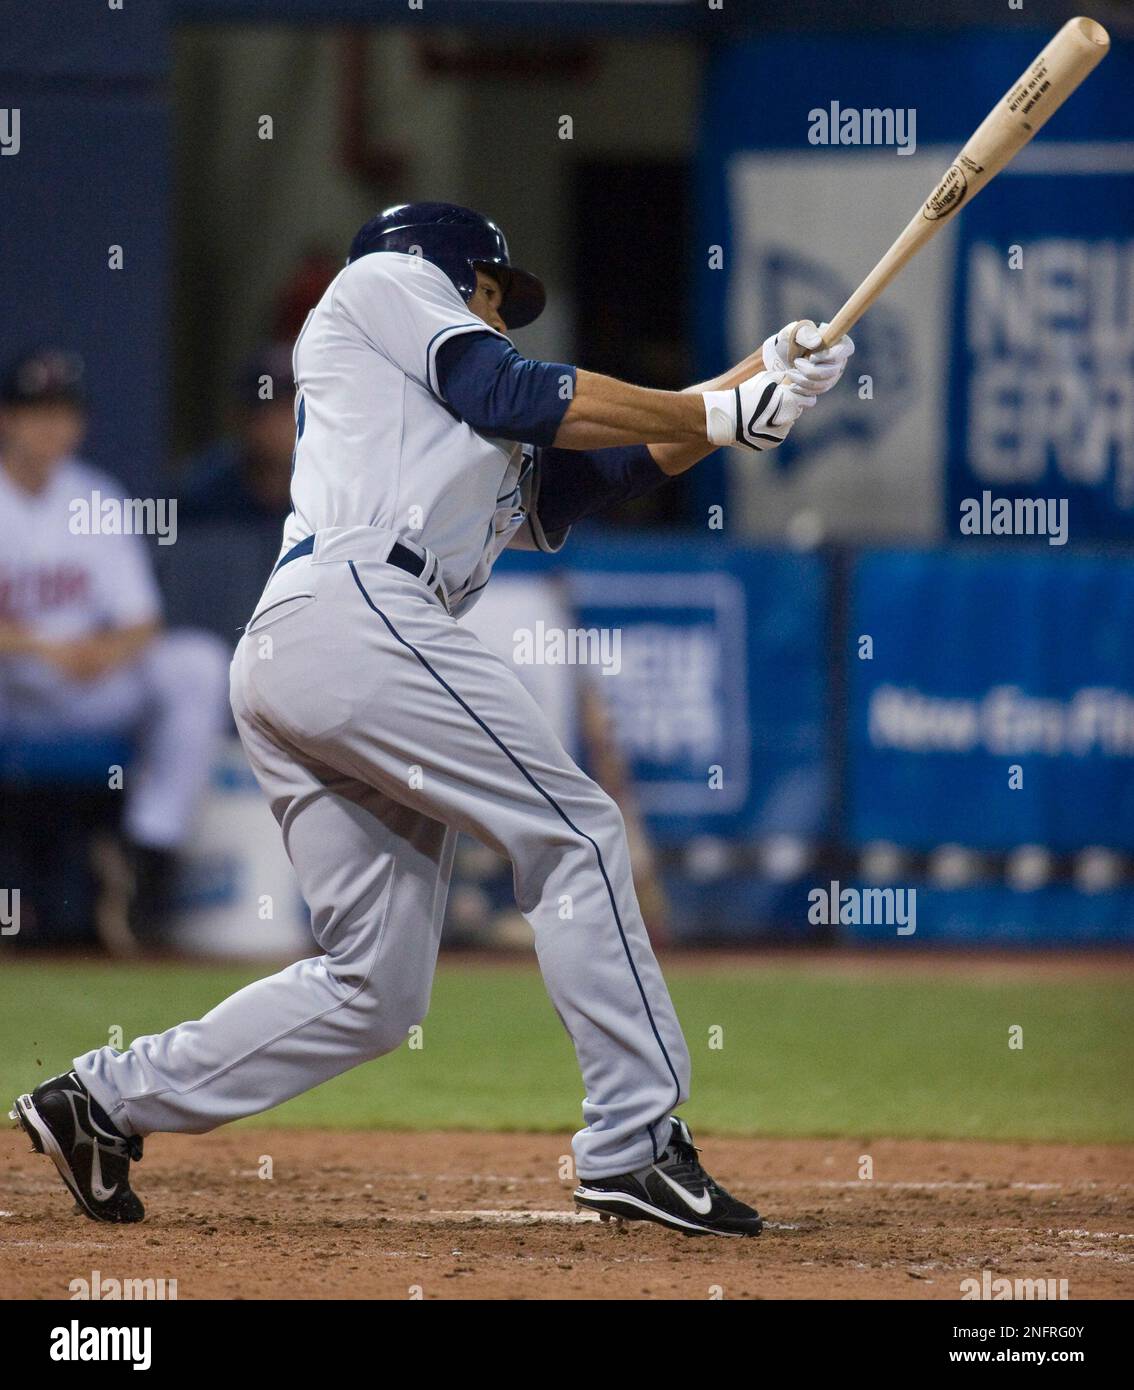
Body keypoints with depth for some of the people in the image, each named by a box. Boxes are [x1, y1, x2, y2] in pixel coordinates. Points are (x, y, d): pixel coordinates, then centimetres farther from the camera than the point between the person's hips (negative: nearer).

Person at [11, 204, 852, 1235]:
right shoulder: (388, 279, 16)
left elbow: (609, 468, 26)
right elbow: (512, 393, 2)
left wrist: (752, 386, 20)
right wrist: (714, 415, 7)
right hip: (358, 612, -9)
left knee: (378, 987, 6)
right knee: (575, 832, -8)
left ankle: (110, 1097, 7)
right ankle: (635, 1145, -12)